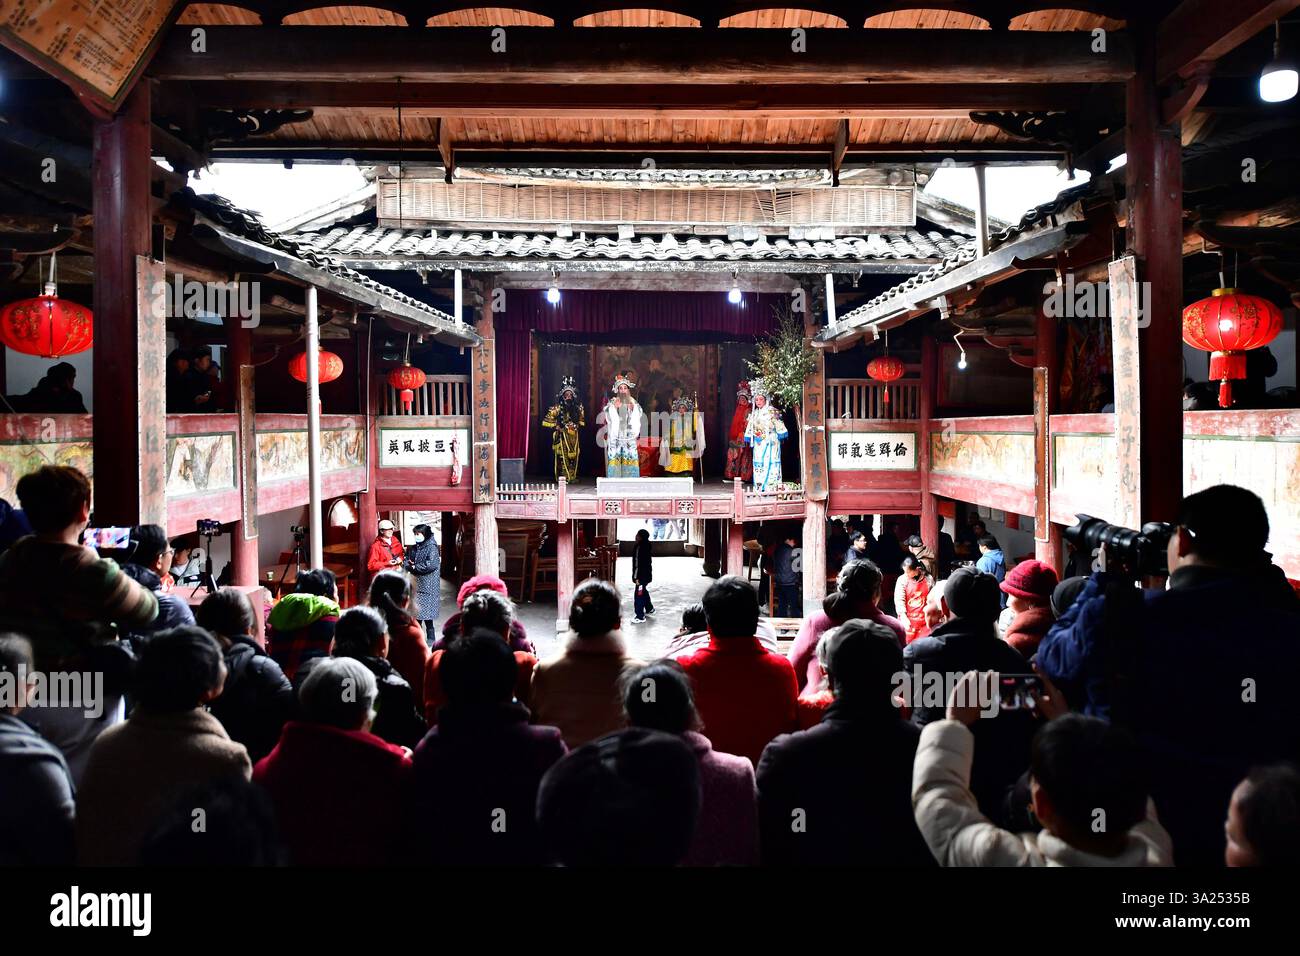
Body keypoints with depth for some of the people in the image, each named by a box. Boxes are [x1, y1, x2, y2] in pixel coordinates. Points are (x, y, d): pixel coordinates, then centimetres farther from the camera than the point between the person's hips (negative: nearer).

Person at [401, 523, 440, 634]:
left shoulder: (432, 547, -10)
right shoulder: (414, 548, 15)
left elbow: (431, 564, -19)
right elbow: (407, 559, 15)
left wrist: (415, 567, -11)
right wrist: (409, 565, -8)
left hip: (428, 584, -7)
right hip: (417, 584, 7)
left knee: (426, 614, -7)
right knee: (417, 613, 11)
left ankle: (430, 639, 1)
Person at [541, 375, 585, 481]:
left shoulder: (578, 407, 8)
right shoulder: (558, 407, -5)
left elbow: (582, 420, 27)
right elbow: (546, 421, -6)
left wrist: (578, 425, 10)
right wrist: (556, 427, -9)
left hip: (574, 435, 4)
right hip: (562, 435, -4)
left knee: (573, 456, 4)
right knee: (562, 456, -9)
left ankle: (572, 476, 11)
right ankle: (562, 477, -6)